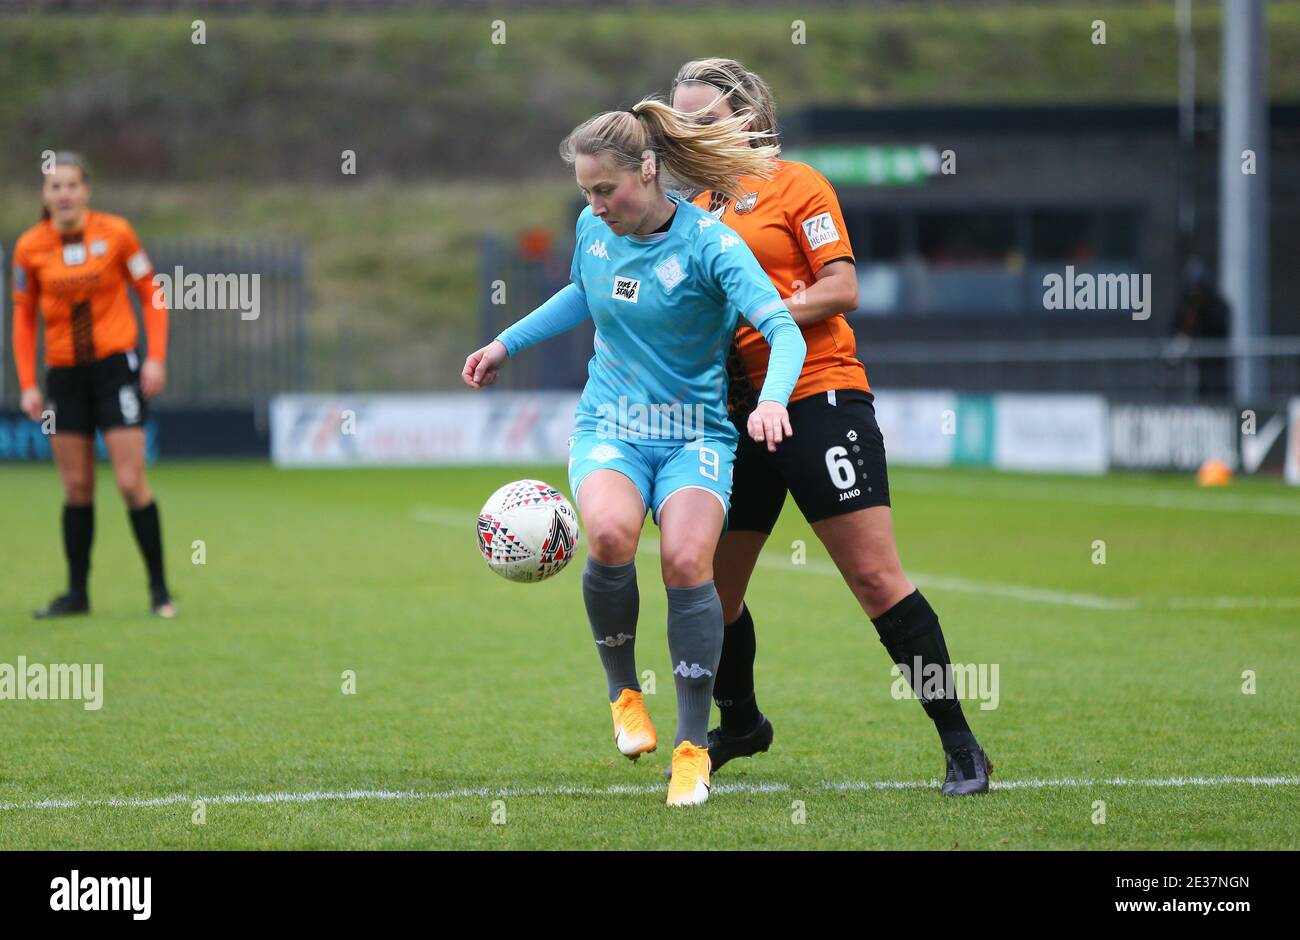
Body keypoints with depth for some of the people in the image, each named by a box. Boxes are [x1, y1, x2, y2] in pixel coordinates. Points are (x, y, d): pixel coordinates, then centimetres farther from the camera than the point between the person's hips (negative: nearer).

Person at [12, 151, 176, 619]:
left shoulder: (116, 232, -6)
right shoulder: (30, 247, -1)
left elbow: (150, 294, 3)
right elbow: (23, 317, 7)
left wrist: (156, 358, -6)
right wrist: (27, 384, 1)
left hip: (116, 366, -2)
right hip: (64, 373, 2)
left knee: (131, 482, -8)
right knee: (76, 488, 3)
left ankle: (159, 589, 1)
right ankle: (77, 592, 12)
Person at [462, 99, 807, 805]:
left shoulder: (709, 243, -14)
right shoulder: (593, 230, 3)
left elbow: (784, 329, -21)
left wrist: (771, 400, -40)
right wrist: (507, 344, 26)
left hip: (695, 434, -3)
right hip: (609, 428, 3)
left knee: (686, 560, -25)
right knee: (610, 534, -29)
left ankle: (693, 744, -11)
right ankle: (623, 689, -5)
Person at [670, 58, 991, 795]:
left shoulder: (795, 184, -2)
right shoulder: (696, 211, 18)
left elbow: (842, 289, -9)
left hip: (819, 398, -7)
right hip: (736, 413, 7)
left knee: (875, 575, -12)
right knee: (709, 586, 9)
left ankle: (960, 745, -8)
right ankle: (740, 725, 34)